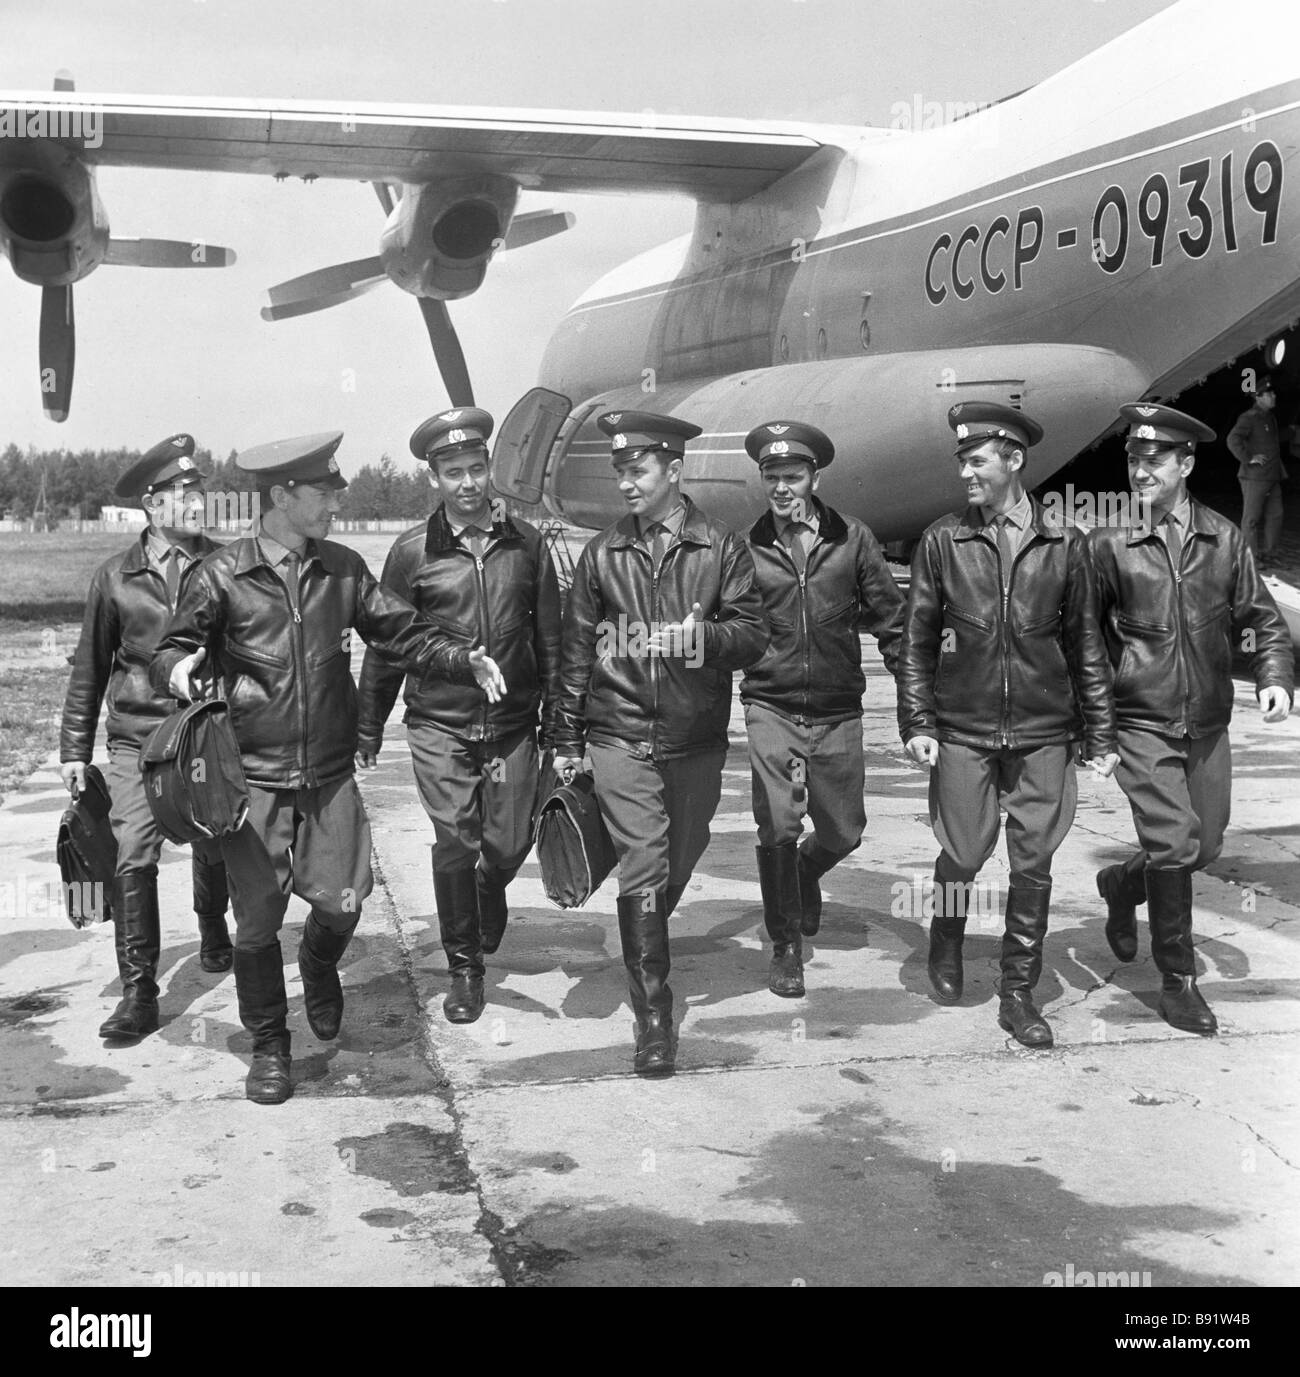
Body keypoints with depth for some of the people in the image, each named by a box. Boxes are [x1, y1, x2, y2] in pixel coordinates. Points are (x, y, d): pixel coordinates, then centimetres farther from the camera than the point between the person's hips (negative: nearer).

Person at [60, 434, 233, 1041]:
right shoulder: (116, 577, 0)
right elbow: (89, 668, 7)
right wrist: (75, 748, 9)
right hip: (138, 738, 0)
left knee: (214, 849, 14)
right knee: (133, 857, -9)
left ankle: (213, 929, 45)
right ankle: (139, 992, -2)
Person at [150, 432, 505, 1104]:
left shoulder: (343, 568, 6)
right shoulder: (223, 574, -5)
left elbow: (403, 633, 9)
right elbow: (170, 651, -2)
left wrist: (466, 660, -5)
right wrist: (177, 668, -25)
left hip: (330, 773, 3)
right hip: (253, 777, -3)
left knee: (342, 902, -1)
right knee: (258, 919, 1)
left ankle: (319, 965, 36)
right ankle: (268, 1045, 22)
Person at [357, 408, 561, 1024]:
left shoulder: (525, 542, 3)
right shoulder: (412, 551, -2)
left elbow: (549, 635, 8)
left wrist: (555, 716, 8)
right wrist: (368, 728, 7)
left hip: (511, 724, 2)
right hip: (439, 725, -2)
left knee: (509, 844, 3)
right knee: (454, 845, -4)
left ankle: (485, 900, 40)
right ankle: (464, 968, 14)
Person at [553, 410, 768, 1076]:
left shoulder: (721, 548, 1)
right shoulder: (602, 553, 4)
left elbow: (753, 634, -3)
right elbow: (577, 651, 8)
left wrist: (704, 634, -24)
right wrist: (565, 740, 8)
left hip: (696, 740, 1)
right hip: (620, 737, -1)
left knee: (679, 863, 15)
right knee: (643, 869, -8)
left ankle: (646, 941, 45)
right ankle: (652, 1017, -4)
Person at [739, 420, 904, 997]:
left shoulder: (852, 539, 1)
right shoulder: (746, 548, 0)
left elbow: (890, 619, 3)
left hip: (837, 711, 1)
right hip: (771, 707, -1)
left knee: (842, 831, 8)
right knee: (777, 828, -10)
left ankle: (805, 872, 44)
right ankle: (786, 946, 8)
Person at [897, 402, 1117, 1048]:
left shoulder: (1063, 543, 3)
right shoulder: (943, 541, 1)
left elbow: (1085, 644, 8)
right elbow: (916, 641, 5)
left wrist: (1100, 734, 8)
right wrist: (916, 722, -3)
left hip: (1042, 734, 1)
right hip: (963, 733, -1)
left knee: (1033, 866, 3)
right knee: (963, 856, 3)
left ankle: (1018, 994, 17)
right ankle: (946, 944, 34)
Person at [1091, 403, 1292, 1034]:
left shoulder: (1223, 539, 1)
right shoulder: (1110, 545, -7)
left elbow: (1260, 619, 9)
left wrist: (1275, 677, -8)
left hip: (1207, 725, 4)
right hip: (1141, 725, -4)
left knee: (1205, 845, 12)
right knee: (1176, 845, -12)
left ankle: (1121, 884, 42)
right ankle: (1178, 980, 6)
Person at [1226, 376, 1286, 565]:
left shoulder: (1271, 418, 16)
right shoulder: (1249, 418, -11)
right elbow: (1233, 439, -23)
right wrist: (1248, 459, -20)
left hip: (1272, 477, 9)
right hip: (1254, 477, -9)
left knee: (1275, 515, 9)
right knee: (1252, 518, -3)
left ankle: (1269, 554, 17)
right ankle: (1252, 557, 1)